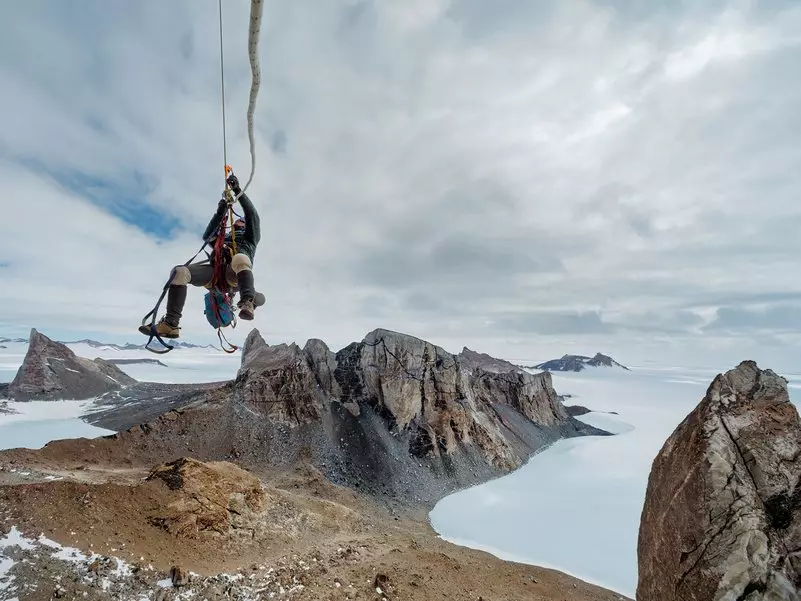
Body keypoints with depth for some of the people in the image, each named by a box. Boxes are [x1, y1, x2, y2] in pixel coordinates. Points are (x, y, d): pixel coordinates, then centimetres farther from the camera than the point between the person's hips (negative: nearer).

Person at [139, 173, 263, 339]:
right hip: (214, 271, 5)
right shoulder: (222, 239, 44)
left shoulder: (250, 237, 29)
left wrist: (238, 190, 10)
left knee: (240, 258, -40)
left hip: (234, 276, -5)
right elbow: (207, 236, 27)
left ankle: (248, 303, -56)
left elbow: (252, 215, 14)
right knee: (179, 271, -21)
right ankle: (170, 325, -29)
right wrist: (220, 213, 23)